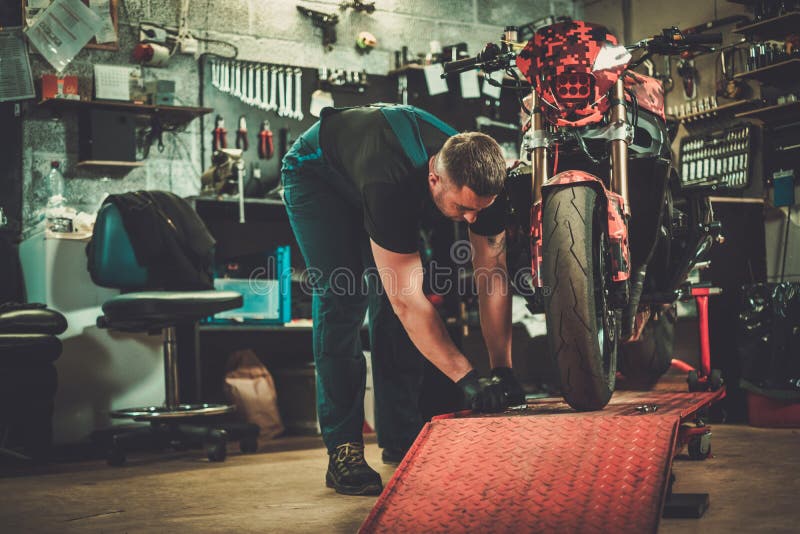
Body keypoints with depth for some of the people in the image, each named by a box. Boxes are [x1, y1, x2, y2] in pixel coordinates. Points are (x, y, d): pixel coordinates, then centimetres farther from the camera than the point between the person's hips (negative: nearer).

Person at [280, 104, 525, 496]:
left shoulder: (480, 178, -28)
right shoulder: (391, 184, -46)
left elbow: (494, 275, -20)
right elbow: (409, 301, -43)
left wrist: (502, 369, -24)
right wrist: (466, 379, -44)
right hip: (316, 171, -5)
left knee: (391, 299, -5)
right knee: (342, 298, -19)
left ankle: (400, 437, 4)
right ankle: (342, 448, -14)